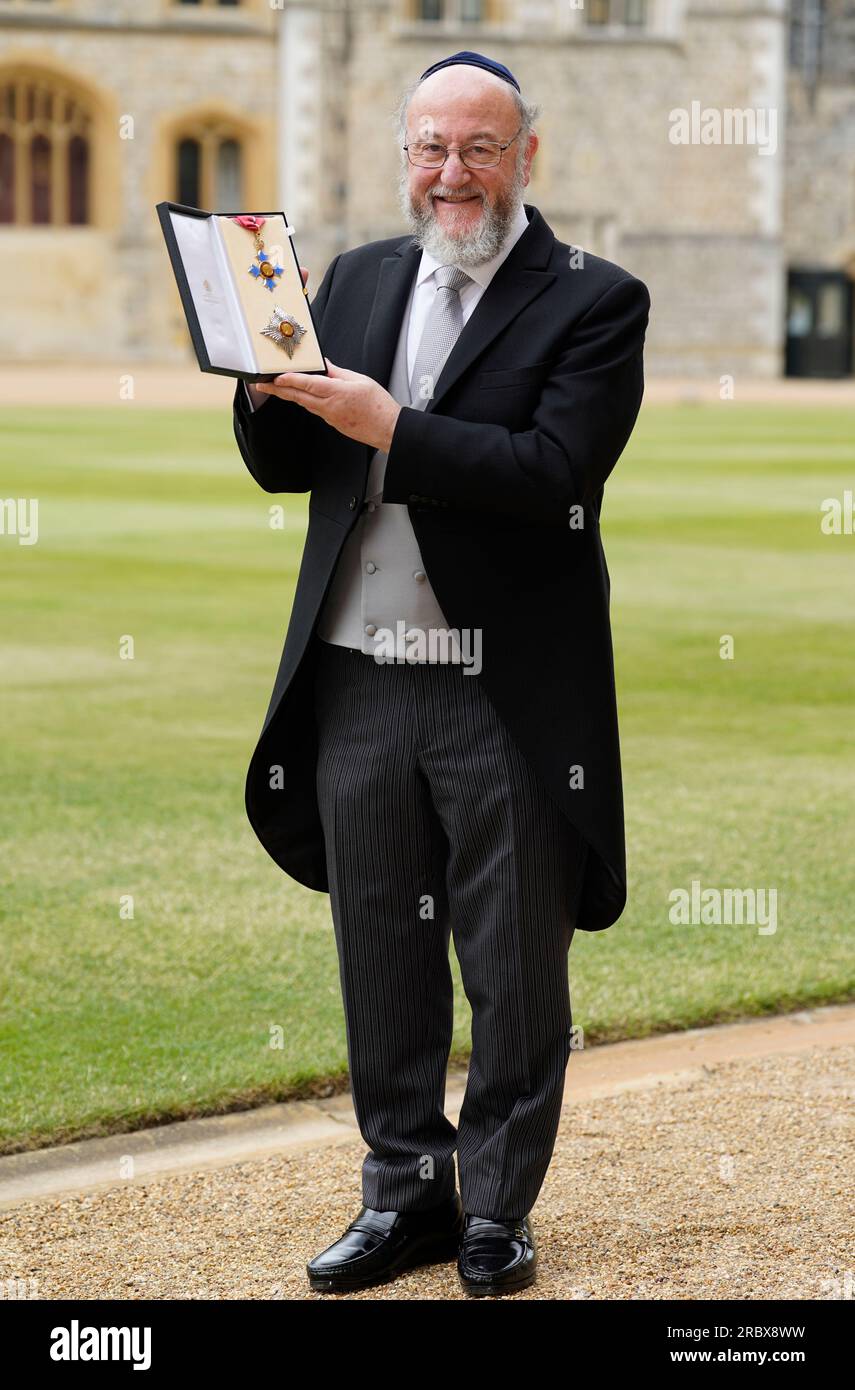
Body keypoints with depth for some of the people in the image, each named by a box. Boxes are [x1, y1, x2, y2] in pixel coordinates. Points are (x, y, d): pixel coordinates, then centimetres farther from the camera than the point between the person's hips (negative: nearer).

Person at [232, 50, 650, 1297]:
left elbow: (556, 470, -18)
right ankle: (405, 1194, 26)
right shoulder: (358, 281, 12)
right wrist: (269, 386, -9)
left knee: (515, 976, 6)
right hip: (359, 685, 5)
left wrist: (392, 428, -24)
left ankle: (497, 1210, 20)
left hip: (508, 697, -4)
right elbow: (287, 469, 12)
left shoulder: (594, 302, -4)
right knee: (383, 960, 13)